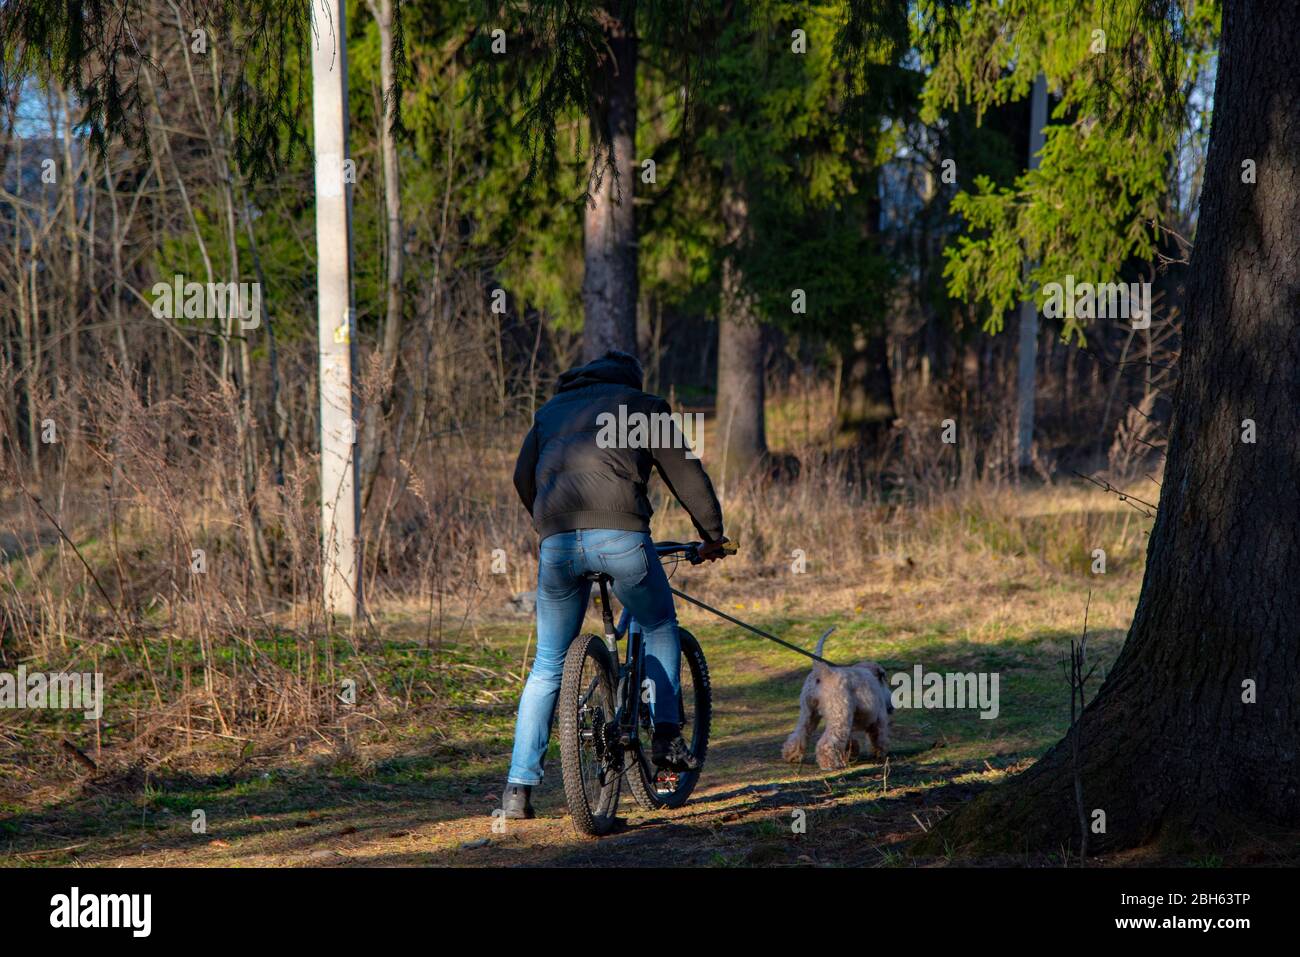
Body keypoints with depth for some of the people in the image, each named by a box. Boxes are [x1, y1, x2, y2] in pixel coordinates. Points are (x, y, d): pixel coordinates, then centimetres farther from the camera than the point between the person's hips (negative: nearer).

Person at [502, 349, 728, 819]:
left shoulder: (551, 410, 30)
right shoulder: (642, 405, 19)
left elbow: (523, 478, 27)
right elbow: (685, 472, 17)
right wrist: (712, 534, 28)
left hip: (557, 539, 3)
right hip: (619, 533, -3)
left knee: (547, 666, 13)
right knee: (660, 627, 24)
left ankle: (518, 789, 8)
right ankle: (666, 736, 13)